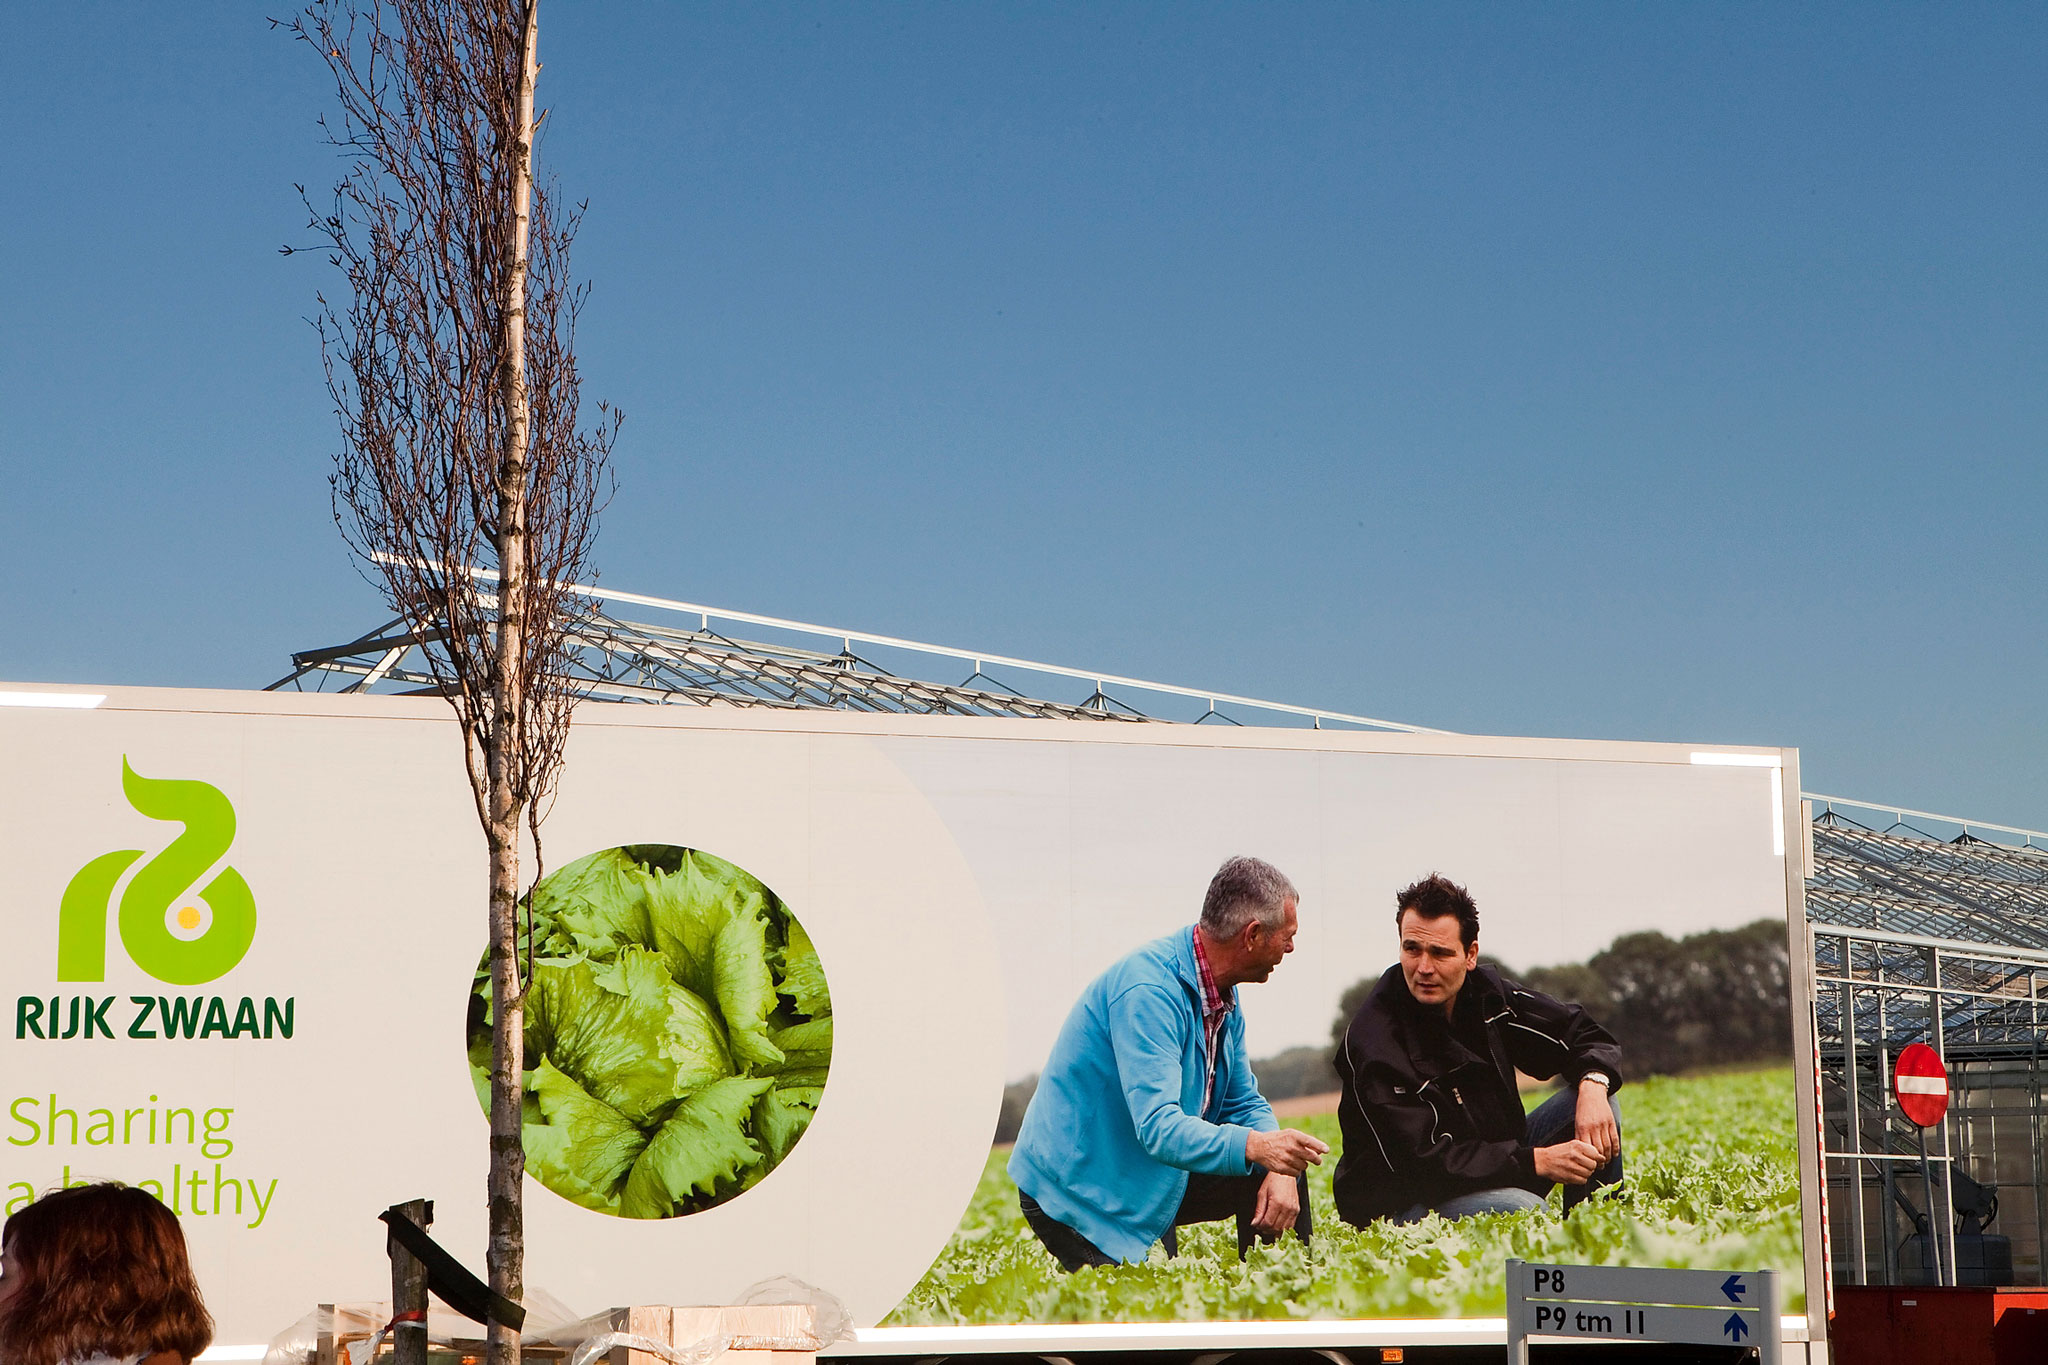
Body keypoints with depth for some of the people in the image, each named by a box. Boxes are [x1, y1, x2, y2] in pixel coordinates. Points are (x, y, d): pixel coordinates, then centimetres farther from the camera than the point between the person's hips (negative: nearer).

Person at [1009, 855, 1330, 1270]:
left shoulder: (1222, 995, 3)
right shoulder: (1147, 991, -27)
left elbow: (1244, 1103, 8)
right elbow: (1158, 1127, -36)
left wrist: (1281, 1170, -12)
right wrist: (1253, 1145, -51)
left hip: (1154, 1180, 9)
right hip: (1076, 1196, -9)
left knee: (1279, 1172, 2)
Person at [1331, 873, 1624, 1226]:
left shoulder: (1486, 993, -2)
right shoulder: (1373, 1041, -22)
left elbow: (1587, 1036, 8)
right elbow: (1425, 1162, -28)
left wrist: (1592, 1085, -17)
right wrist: (1537, 1161, -33)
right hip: (1401, 1206, -8)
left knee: (1594, 1096, -4)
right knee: (1521, 1210, -36)